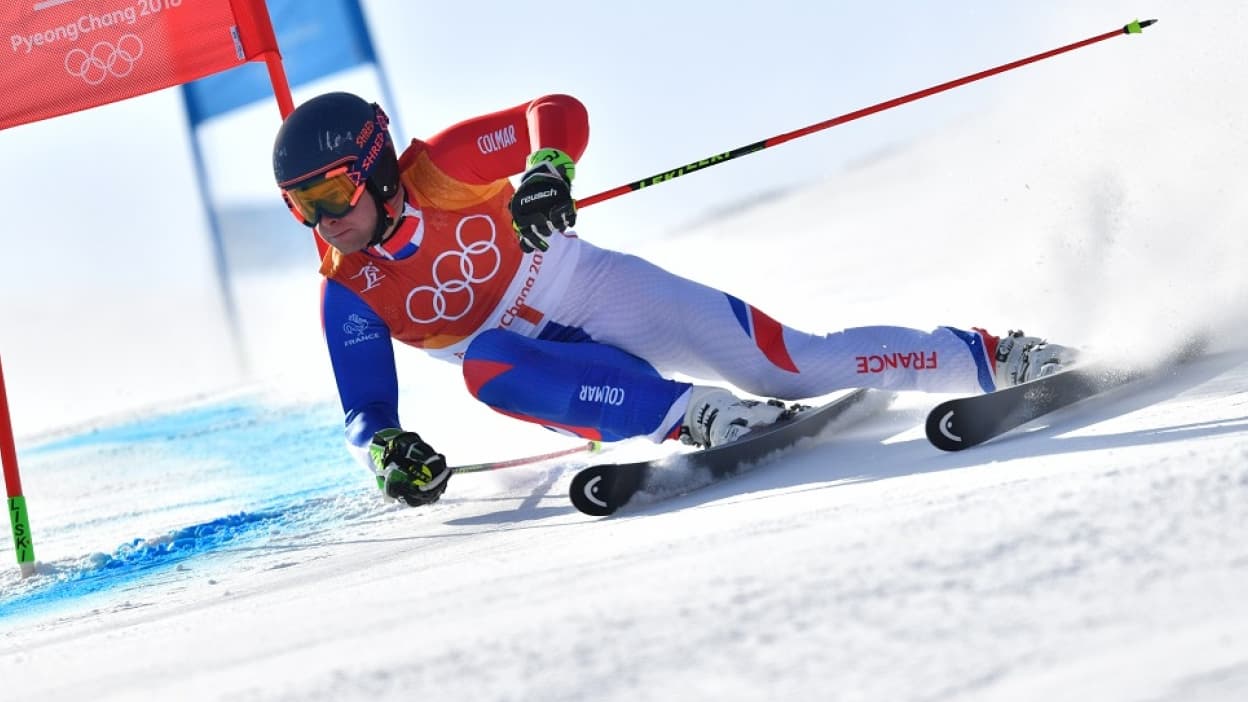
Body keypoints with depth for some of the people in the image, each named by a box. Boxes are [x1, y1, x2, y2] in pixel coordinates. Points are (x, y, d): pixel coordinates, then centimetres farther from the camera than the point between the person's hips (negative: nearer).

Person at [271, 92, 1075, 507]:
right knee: (484, 362, -34)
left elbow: (561, 111, -18)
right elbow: (364, 410, -8)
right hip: (549, 371, 2)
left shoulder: (441, 168, -16)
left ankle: (994, 358, 5)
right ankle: (696, 416, -38)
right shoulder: (348, 297, -6)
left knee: (794, 366, -11)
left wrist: (549, 168, -39)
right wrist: (388, 448, -31)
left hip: (596, 289, -2)